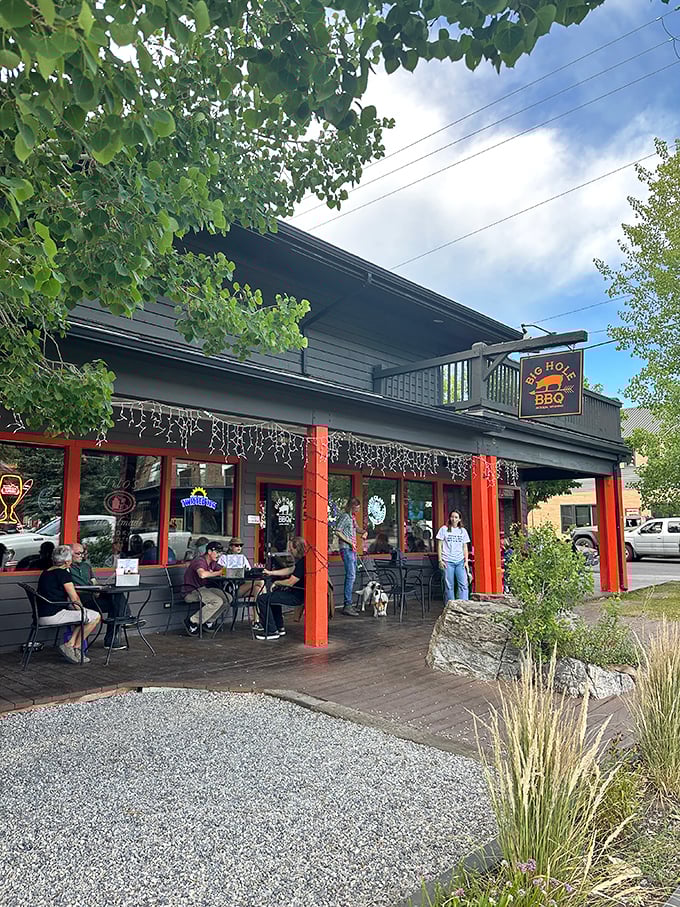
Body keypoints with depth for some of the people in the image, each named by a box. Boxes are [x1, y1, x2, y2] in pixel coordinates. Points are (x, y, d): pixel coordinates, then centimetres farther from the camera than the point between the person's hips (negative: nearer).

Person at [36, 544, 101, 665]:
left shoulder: (45, 572, 16)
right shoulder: (63, 573, -12)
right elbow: (74, 598, -10)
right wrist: (82, 609, 6)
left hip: (42, 616, 10)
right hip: (53, 616, -10)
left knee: (86, 616, 21)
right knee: (95, 616, -7)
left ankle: (70, 644, 8)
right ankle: (75, 647, 1)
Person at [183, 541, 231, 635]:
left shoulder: (212, 562, 10)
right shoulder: (199, 561, -19)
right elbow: (202, 574, -39)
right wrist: (217, 573, -24)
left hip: (204, 588, 9)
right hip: (192, 591, -9)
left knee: (228, 598, -4)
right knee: (217, 601, -27)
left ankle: (208, 620, 7)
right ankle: (192, 621, -14)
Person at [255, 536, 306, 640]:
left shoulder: (303, 563, -24)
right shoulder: (301, 560, 9)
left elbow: (290, 582, -21)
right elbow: (290, 570, 21)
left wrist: (276, 583, -3)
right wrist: (270, 572, 21)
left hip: (297, 596, -11)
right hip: (296, 592, 11)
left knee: (263, 599, -11)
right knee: (274, 594, 35)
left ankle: (272, 631, -6)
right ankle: (279, 628, 33)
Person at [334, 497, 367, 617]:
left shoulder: (353, 517, 18)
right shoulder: (345, 516, -9)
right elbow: (337, 531, -16)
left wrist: (364, 532, 17)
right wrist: (349, 542, -18)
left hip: (352, 549, 10)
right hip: (346, 549, -10)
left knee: (351, 576, 10)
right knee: (351, 576, -15)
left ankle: (348, 605, 14)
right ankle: (347, 605, -16)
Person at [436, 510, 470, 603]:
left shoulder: (463, 531, 12)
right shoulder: (444, 529, 4)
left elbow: (465, 547, 13)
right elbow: (439, 545, 3)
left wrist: (466, 561, 3)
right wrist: (440, 560, -3)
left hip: (460, 561, 2)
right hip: (447, 561, -2)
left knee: (463, 584, -7)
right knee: (449, 586, 0)